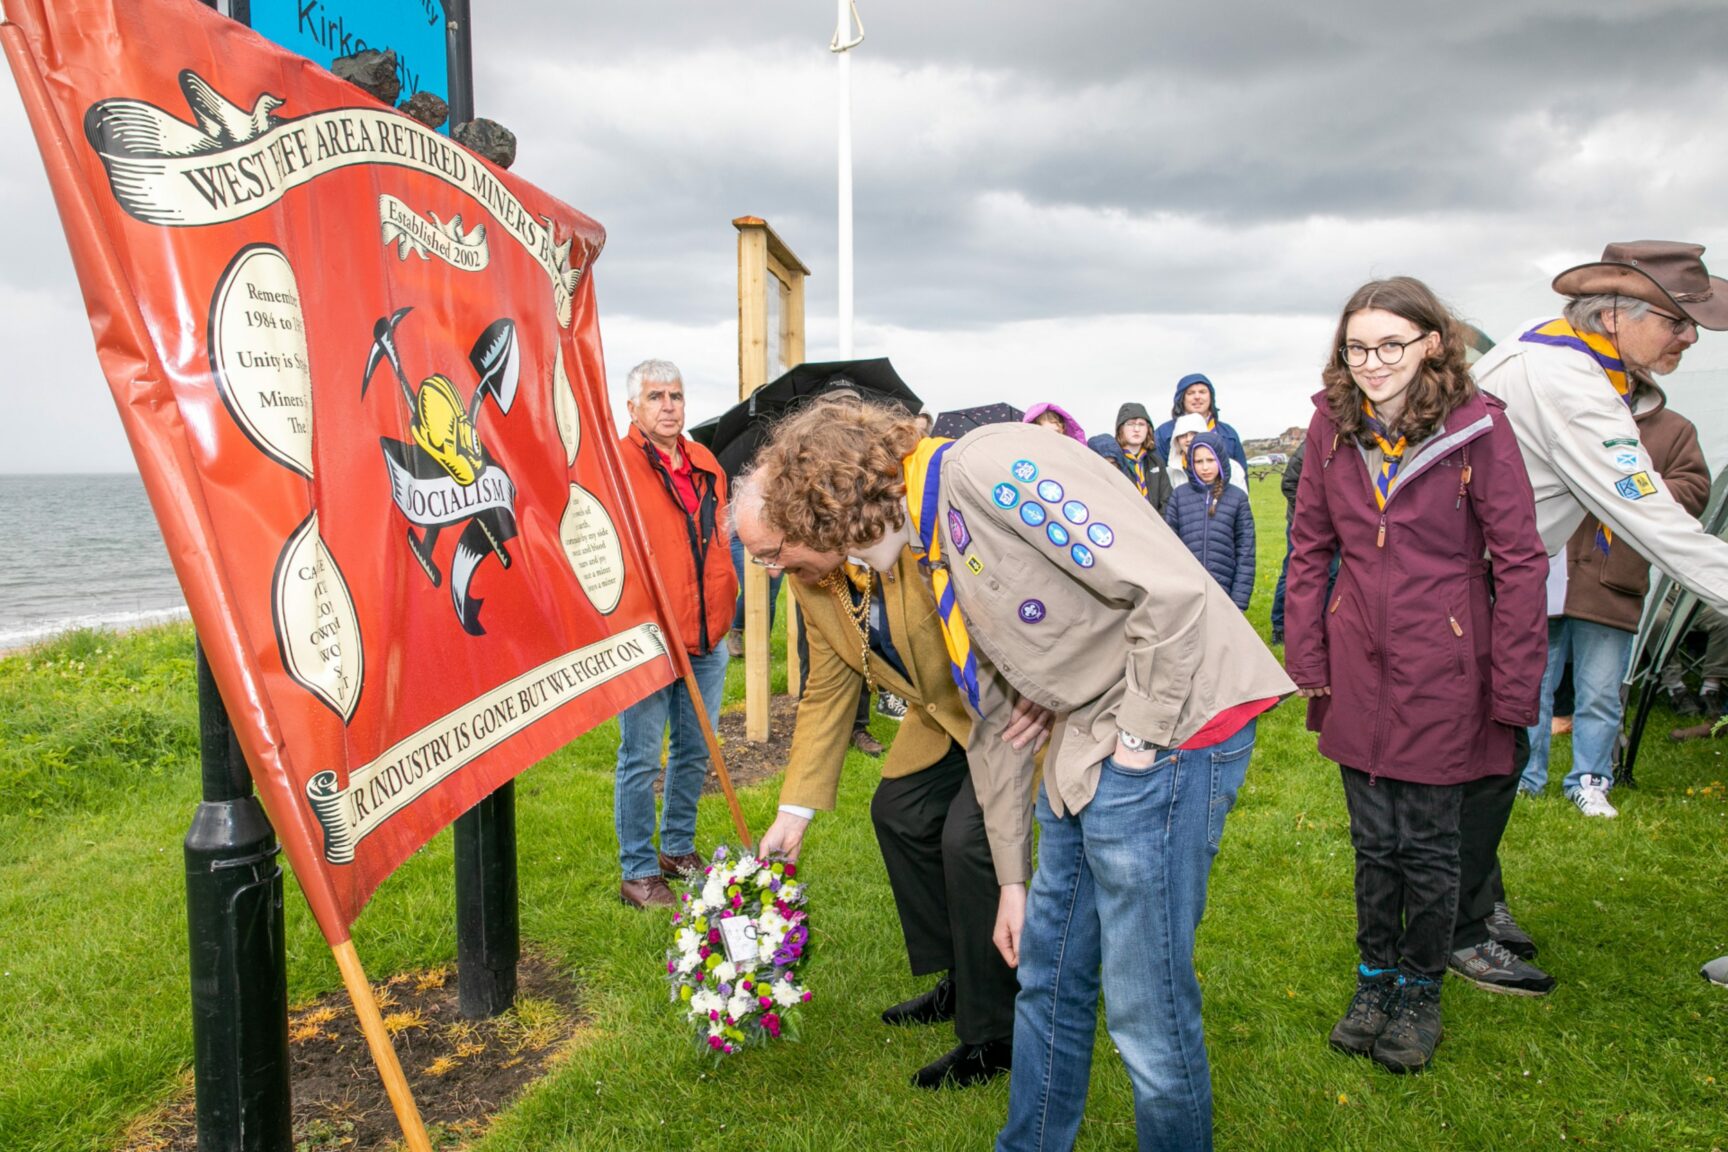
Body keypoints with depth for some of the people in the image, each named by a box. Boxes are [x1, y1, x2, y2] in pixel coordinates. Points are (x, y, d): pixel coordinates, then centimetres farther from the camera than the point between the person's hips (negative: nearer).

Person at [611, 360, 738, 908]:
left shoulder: (706, 464, 12)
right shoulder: (615, 464, -10)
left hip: (707, 640, 7)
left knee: (695, 751, 16)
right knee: (640, 758, 3)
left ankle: (678, 849, 33)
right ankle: (638, 872, 15)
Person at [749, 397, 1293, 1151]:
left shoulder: (987, 469, -18)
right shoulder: (936, 552, 13)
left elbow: (1172, 593, -24)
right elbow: (994, 721, 17)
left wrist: (1140, 737, -14)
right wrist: (1012, 878, 20)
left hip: (1175, 722, -9)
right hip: (1088, 744, 10)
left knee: (1145, 1003, 1)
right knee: (1047, 973, 19)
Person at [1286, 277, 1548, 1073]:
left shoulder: (1477, 426, -12)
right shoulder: (1332, 425, -1)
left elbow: (1519, 560, -9)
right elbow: (1310, 549, 5)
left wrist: (1514, 687, -11)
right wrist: (1305, 660, 2)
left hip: (1441, 670, -3)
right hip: (1359, 667, 3)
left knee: (1429, 845, 10)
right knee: (1374, 840, 15)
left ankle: (1421, 991, 32)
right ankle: (1375, 977, 35)